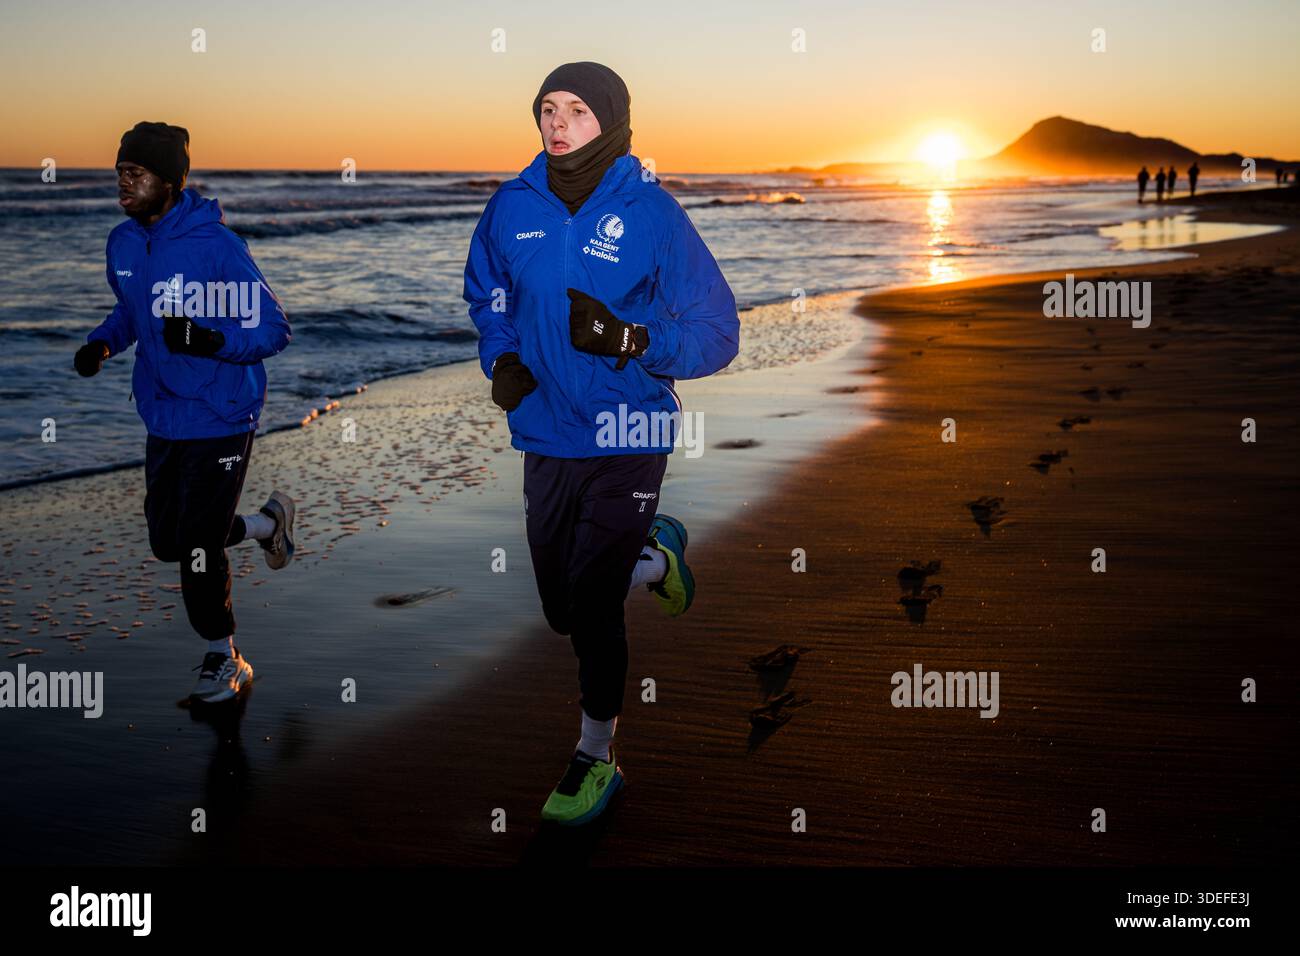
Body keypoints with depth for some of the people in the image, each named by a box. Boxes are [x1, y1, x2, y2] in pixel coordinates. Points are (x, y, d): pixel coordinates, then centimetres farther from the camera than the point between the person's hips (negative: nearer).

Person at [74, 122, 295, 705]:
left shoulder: (216, 246, -19)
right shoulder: (123, 243, 2)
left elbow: (273, 330, -17)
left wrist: (209, 341, -33)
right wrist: (102, 343, 0)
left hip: (220, 419, -7)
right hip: (162, 417, 7)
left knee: (197, 545, -4)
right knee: (168, 542, 13)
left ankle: (222, 657, 20)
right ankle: (267, 524, 39)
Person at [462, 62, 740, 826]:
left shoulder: (652, 214, -12)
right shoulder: (512, 207, 0)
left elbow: (716, 334, -10)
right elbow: (487, 297, 18)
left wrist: (628, 340, -26)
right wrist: (501, 358, -1)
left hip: (627, 441, -5)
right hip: (546, 440, 5)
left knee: (593, 606, -6)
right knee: (562, 610, 17)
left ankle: (597, 757, 17)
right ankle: (654, 554, 48)